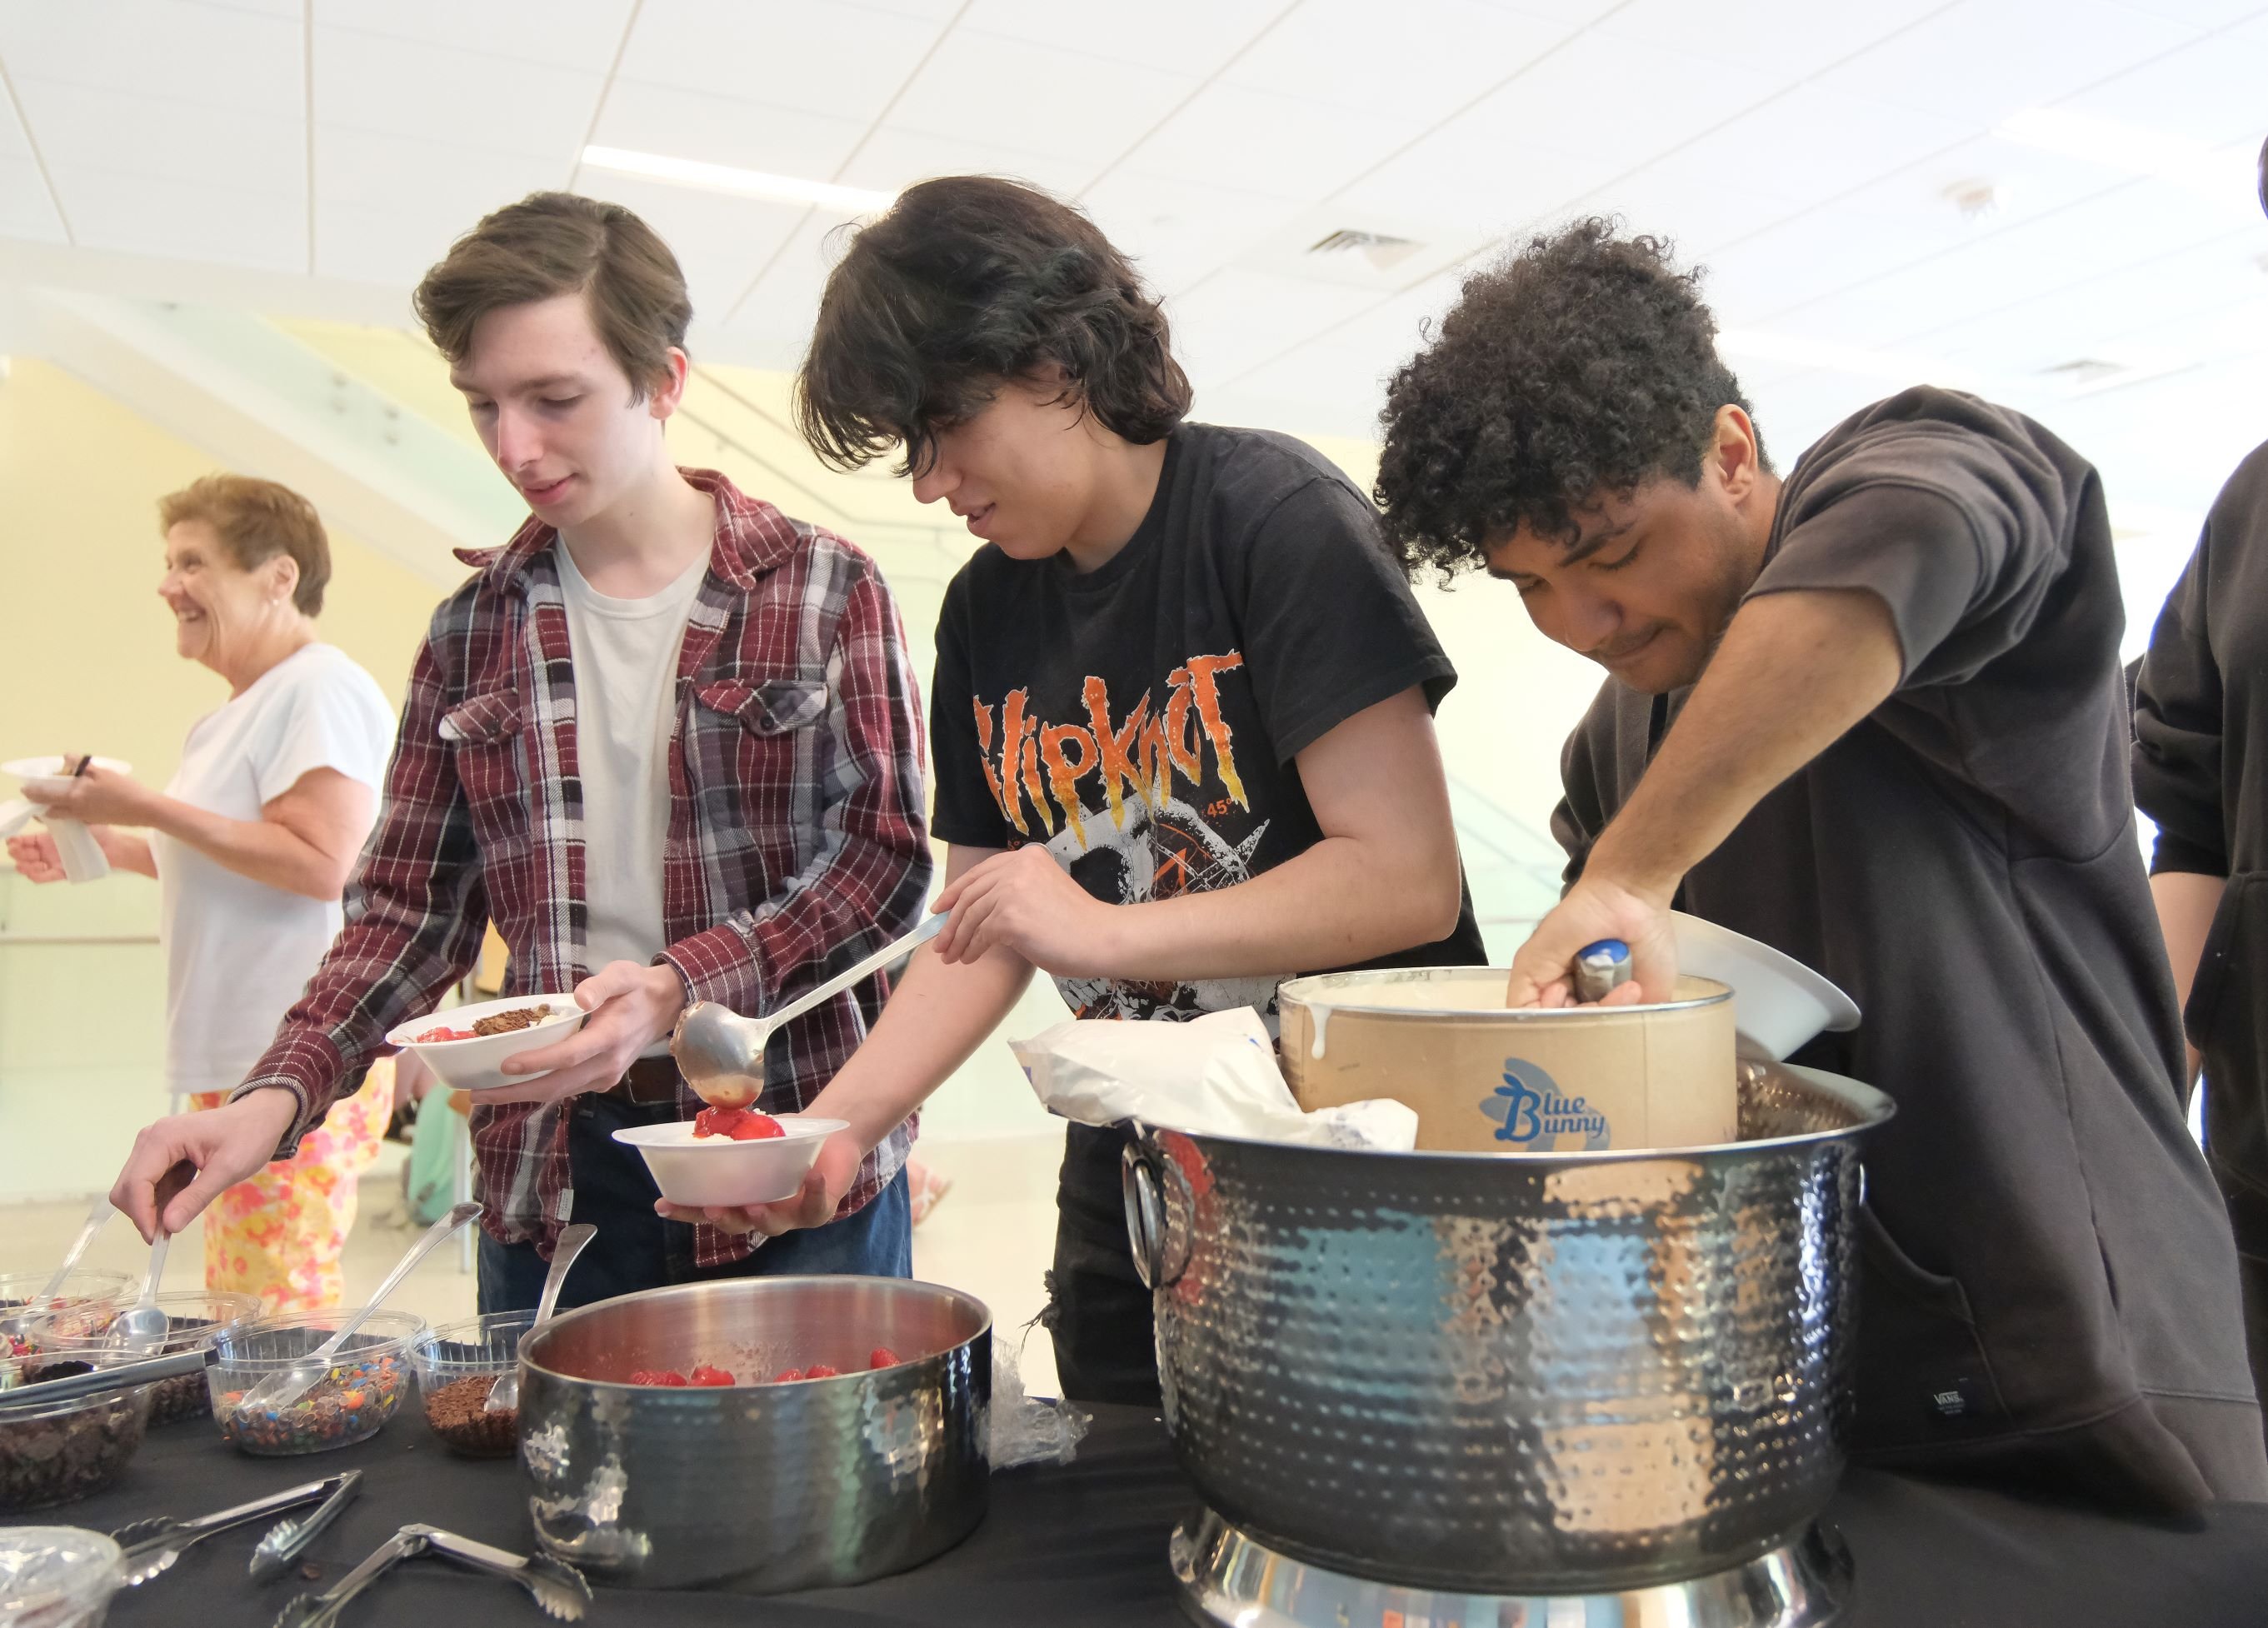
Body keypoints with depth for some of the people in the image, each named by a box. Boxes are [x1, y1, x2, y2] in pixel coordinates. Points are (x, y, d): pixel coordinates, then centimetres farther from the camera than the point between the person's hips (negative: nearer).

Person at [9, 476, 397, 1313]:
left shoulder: (320, 689, -13)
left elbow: (318, 864, -23)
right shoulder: (251, 703, 18)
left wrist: (149, 808, -19)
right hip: (234, 1062, 10)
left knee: (277, 1323, -4)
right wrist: (101, 848, 18)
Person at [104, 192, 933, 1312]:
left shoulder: (825, 591, -3)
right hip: (552, 1178, 3)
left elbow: (885, 858, -7)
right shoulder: (473, 629, 8)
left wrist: (679, 990, -20)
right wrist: (278, 1095, -6)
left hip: (799, 1168, -2)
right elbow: (409, 906, 9)